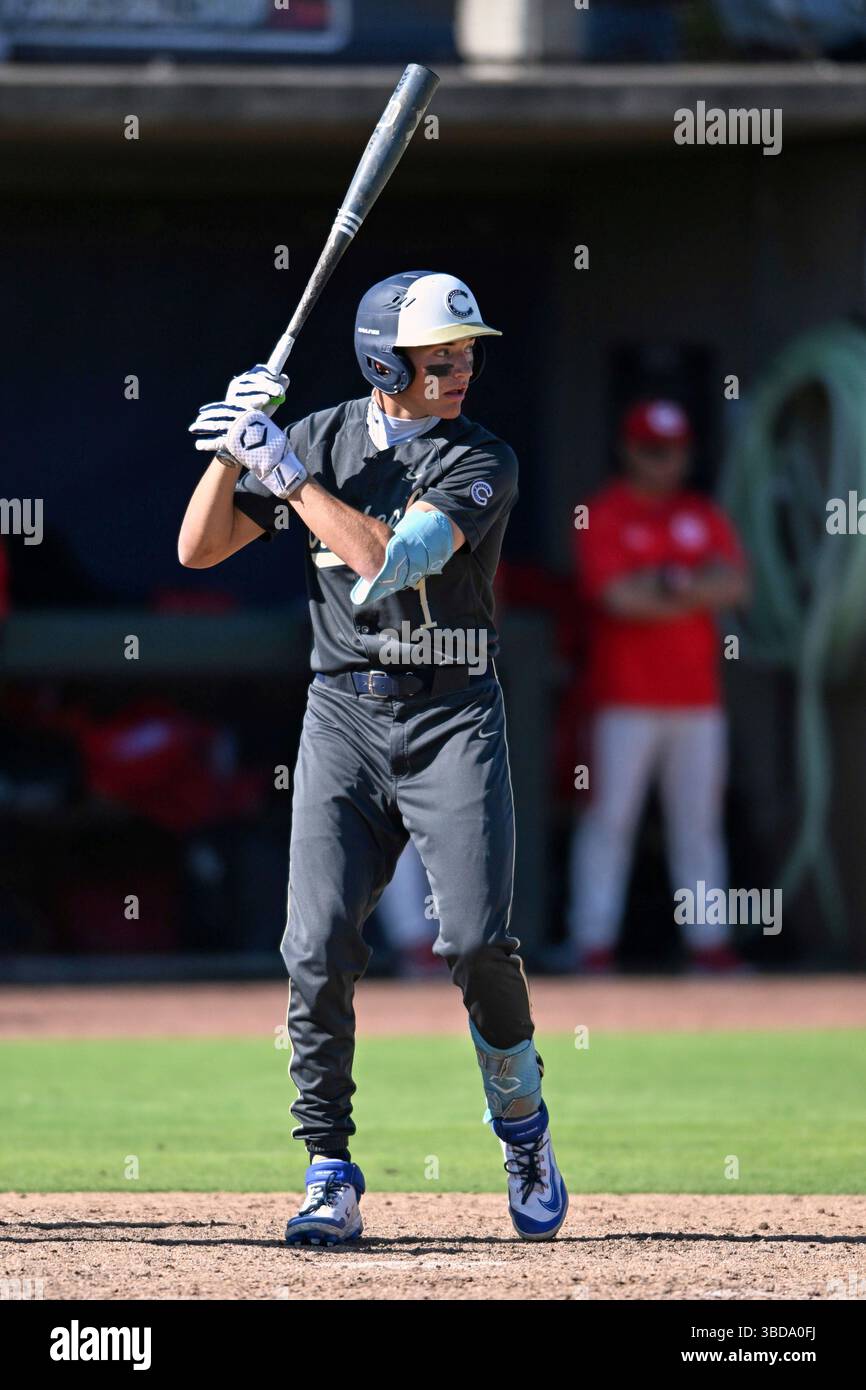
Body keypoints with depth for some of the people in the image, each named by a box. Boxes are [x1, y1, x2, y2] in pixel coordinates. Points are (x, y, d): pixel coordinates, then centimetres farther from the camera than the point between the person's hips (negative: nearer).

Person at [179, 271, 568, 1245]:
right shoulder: (320, 439, 5)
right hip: (343, 717, 2)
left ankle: (523, 1131, 11)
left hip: (452, 717, -2)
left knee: (476, 940, -13)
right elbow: (199, 550, 5)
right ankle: (330, 1177, 0)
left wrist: (286, 470, -20)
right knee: (319, 949, -8)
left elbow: (388, 560, -21)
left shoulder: (481, 463, -7)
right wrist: (234, 447, -10)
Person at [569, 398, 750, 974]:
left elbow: (736, 585, 0)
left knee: (699, 818, 5)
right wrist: (700, 591, -7)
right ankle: (593, 941, -4)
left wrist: (673, 583, -16)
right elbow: (617, 596, -15)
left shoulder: (705, 516, 12)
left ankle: (707, 938, 7)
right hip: (625, 698, -5)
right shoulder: (602, 516, -2)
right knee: (609, 816, -5)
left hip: (698, 697, 5)